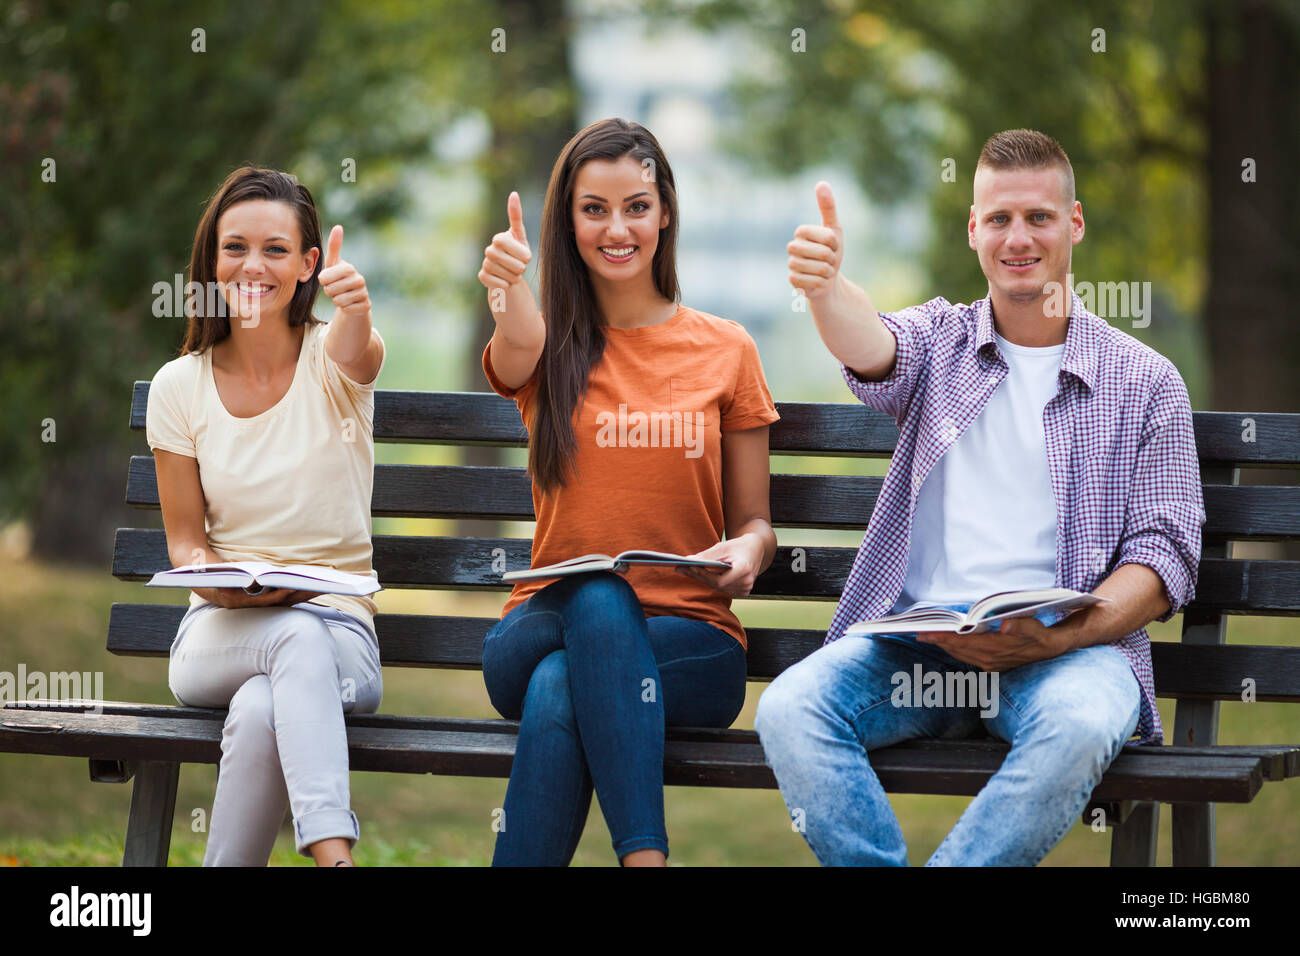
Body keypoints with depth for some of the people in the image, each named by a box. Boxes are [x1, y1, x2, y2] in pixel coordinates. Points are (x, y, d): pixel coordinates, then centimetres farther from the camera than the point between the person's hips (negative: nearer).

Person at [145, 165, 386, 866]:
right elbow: (184, 538, 10)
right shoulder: (180, 387, 5)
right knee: (298, 639, -37)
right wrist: (209, 575, -15)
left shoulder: (330, 358, -1)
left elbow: (358, 352, -29)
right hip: (217, 636, 1)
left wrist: (355, 308, -54)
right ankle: (334, 858, -51)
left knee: (263, 709, -38)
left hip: (340, 633, 0)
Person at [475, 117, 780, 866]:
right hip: (544, 627, 0)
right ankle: (646, 855, -40)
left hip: (690, 641, 0)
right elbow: (516, 357, -19)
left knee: (559, 691, -34)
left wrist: (747, 553, -13)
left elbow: (756, 521, 13)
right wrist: (509, 291, -43)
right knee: (597, 595, -36)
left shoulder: (726, 352, 9)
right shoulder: (551, 345, 9)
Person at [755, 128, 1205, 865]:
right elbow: (874, 349, -9)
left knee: (1080, 725, -37)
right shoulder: (940, 341, 16)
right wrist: (823, 286, -34)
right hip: (917, 633, 2)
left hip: (1067, 644, -2)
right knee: (790, 708, -26)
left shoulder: (1146, 382, 11)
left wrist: (1058, 636, -15)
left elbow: (1166, 555, 3)